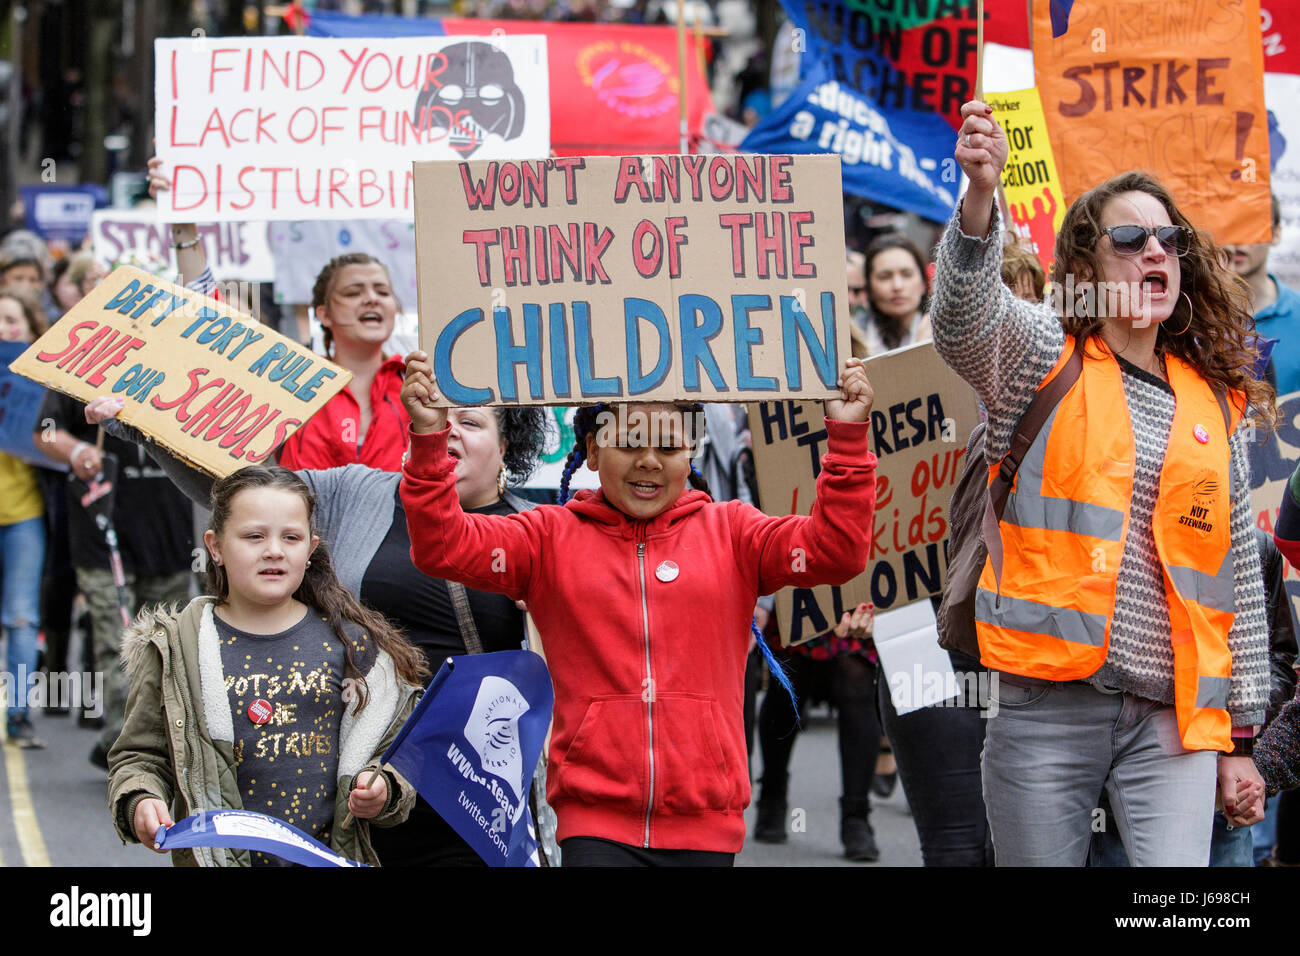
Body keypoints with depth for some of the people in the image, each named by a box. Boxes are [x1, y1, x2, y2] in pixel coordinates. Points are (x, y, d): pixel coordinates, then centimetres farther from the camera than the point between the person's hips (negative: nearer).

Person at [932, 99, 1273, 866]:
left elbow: (1239, 576, 16)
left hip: (1171, 716, 2)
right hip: (1047, 709, -2)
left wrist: (1240, 733, 13)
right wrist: (982, 194, -38)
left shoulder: (1215, 405, 12)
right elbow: (964, 316, -19)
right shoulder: (1042, 359, 5)